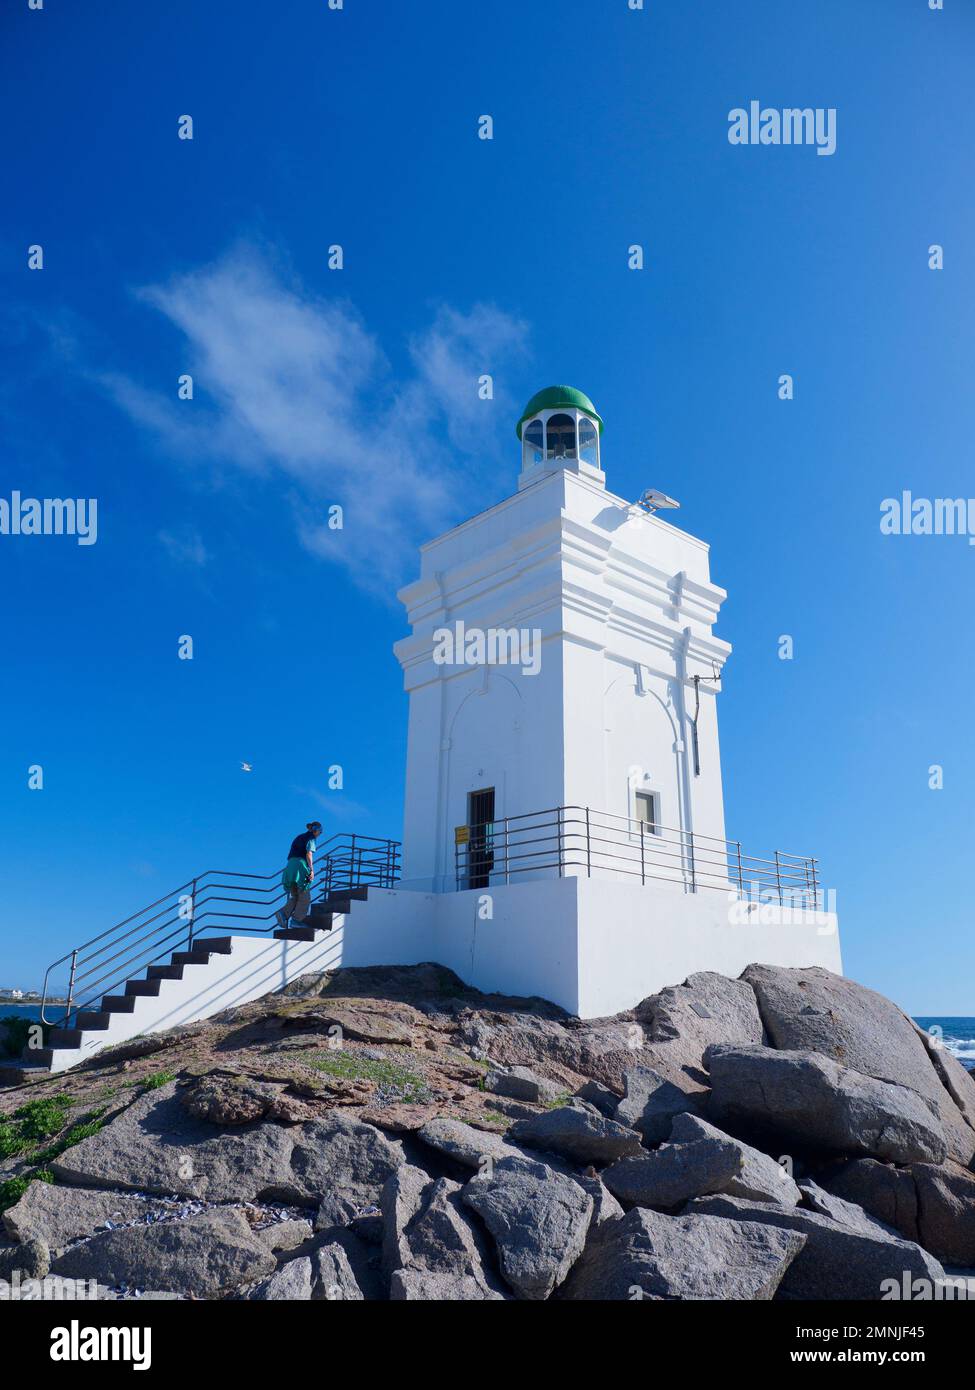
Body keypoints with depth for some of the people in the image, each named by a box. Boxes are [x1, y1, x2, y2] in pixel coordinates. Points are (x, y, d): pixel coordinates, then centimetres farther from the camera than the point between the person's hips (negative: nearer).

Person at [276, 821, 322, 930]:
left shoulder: (298, 837, 26)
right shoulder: (311, 838, 3)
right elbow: (309, 854, -12)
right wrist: (312, 870, -15)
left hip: (290, 865, 7)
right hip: (300, 866, -7)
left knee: (295, 896, 11)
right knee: (305, 896, 2)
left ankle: (283, 913, -10)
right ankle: (297, 919, -3)